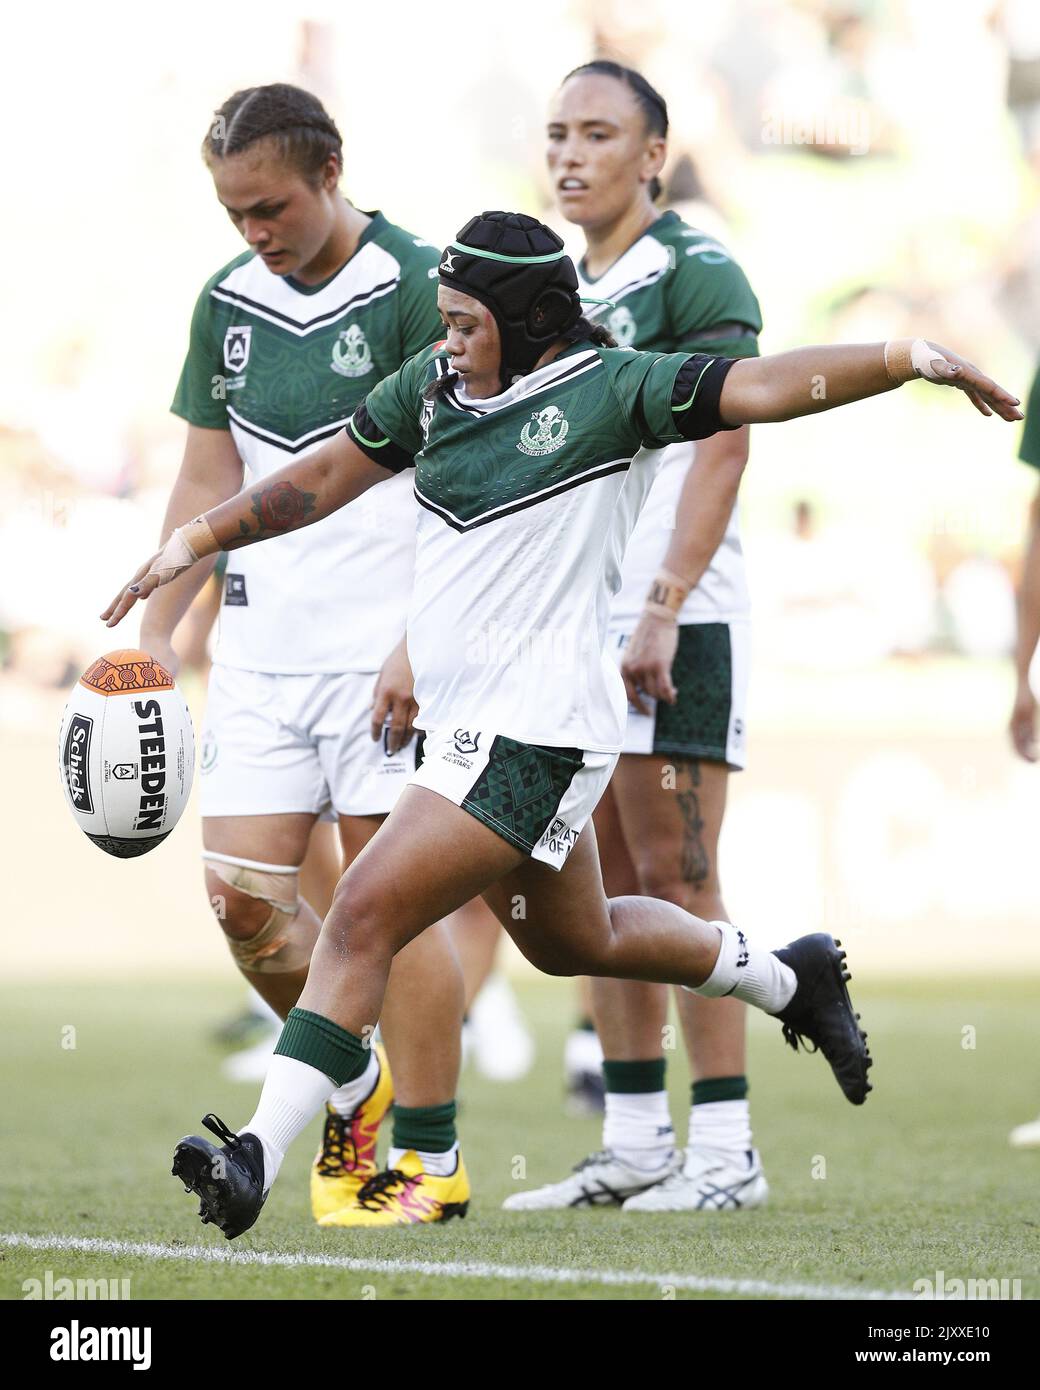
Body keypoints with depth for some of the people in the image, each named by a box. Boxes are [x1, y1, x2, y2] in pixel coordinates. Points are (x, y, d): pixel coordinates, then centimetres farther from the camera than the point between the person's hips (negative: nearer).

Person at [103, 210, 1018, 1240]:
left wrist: (907, 359, -32)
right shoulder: (435, 385, 9)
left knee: (361, 921, -17)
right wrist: (196, 541, 13)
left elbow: (761, 388, -20)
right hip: (463, 722, 9)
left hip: (533, 733, -9)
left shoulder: (612, 391, -11)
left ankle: (256, 1162, -18)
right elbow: (324, 479, 20)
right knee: (573, 942, 26)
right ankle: (789, 980, 46)